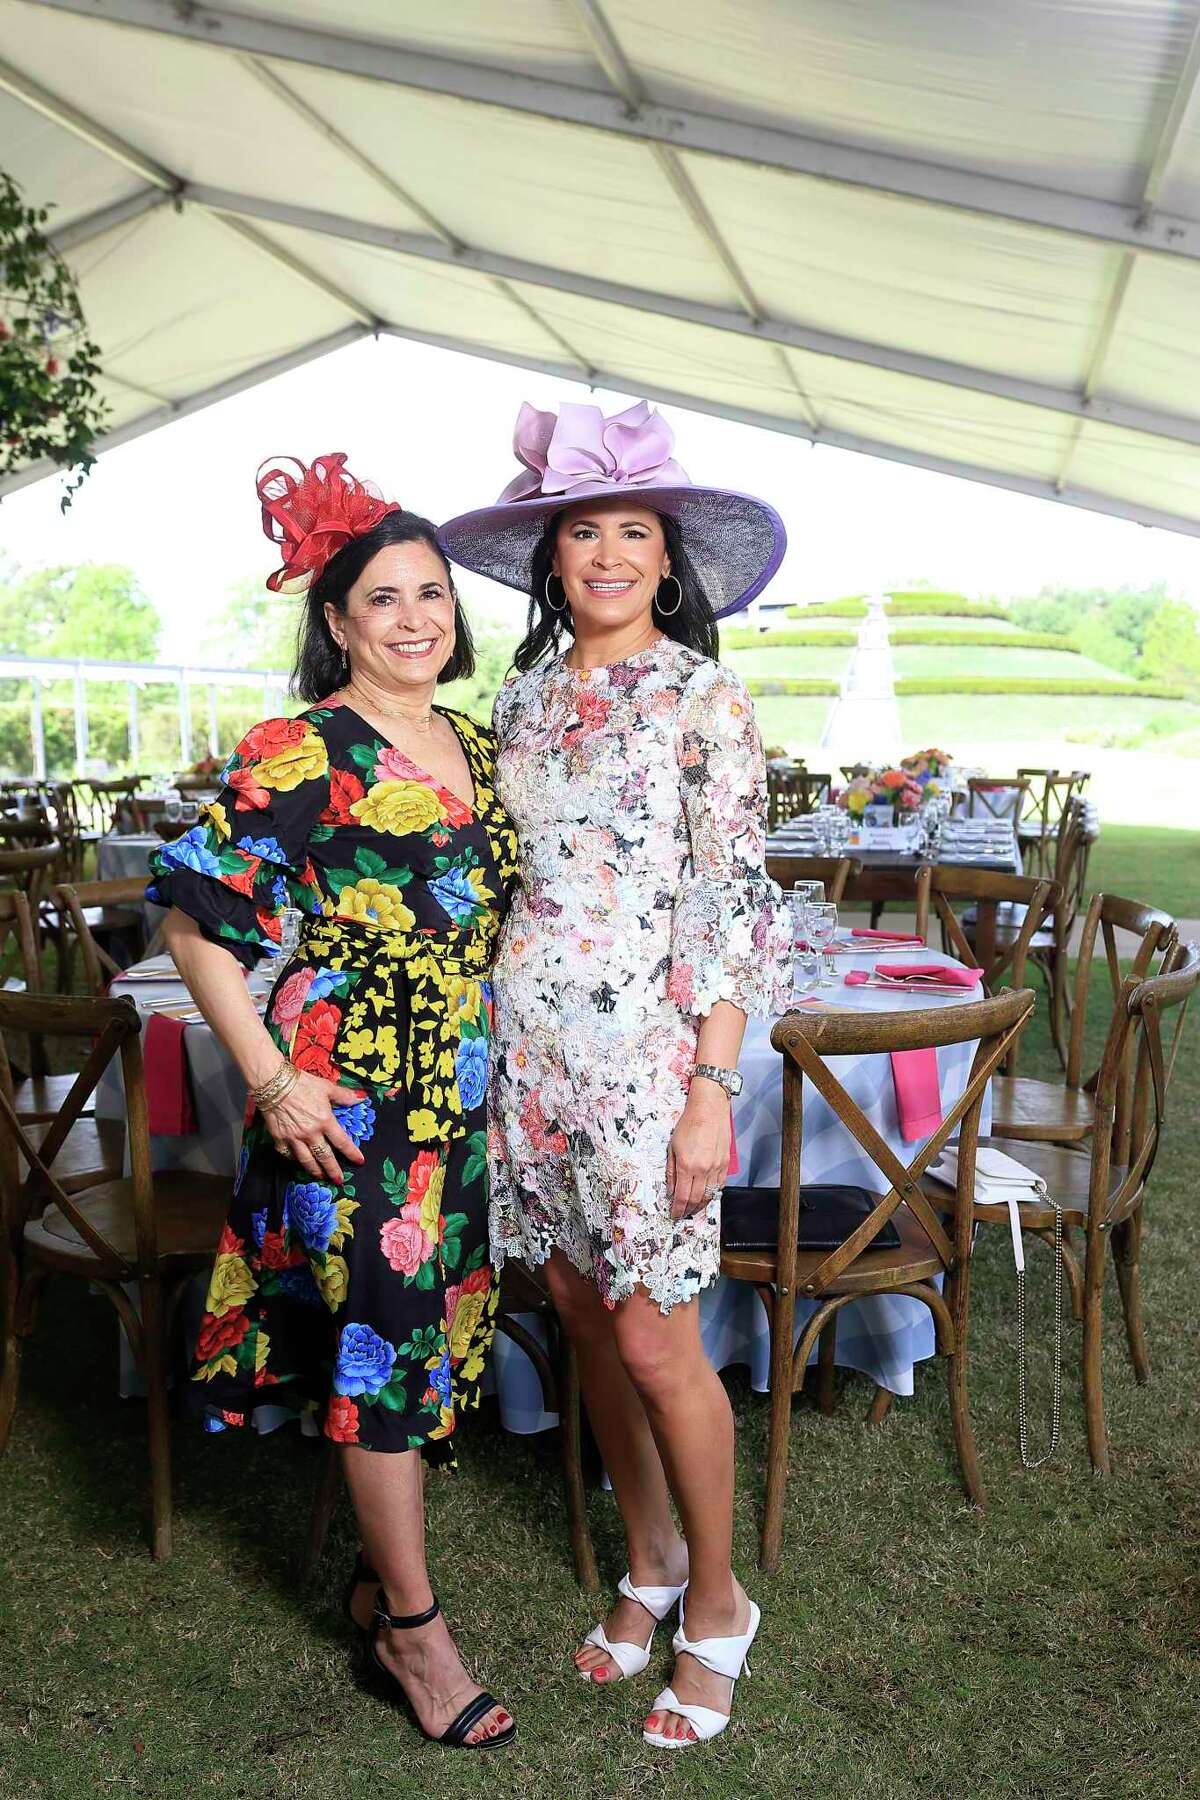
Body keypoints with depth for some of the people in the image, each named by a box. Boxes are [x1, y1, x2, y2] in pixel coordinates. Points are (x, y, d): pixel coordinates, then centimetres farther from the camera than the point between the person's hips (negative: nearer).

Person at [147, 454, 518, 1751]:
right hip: (344, 1102, -7)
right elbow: (196, 923, -11)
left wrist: (501, 1066, 15)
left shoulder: (477, 746, 9)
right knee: (381, 1335, 1)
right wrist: (271, 1080, -15)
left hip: (463, 1096, 7)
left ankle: (379, 1570, 36)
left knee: (439, 1331, 15)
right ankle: (412, 1625, 19)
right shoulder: (299, 755, -11)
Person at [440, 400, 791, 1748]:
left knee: (652, 1340, 0)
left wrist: (712, 1089, -15)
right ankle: (651, 1558, 35)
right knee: (582, 1313, 14)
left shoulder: (703, 698, -6)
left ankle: (716, 1602, 24)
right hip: (529, 1040, 6)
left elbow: (728, 898, -10)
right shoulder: (528, 691, 10)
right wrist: (486, 1020, 11)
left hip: (644, 1045, -5)